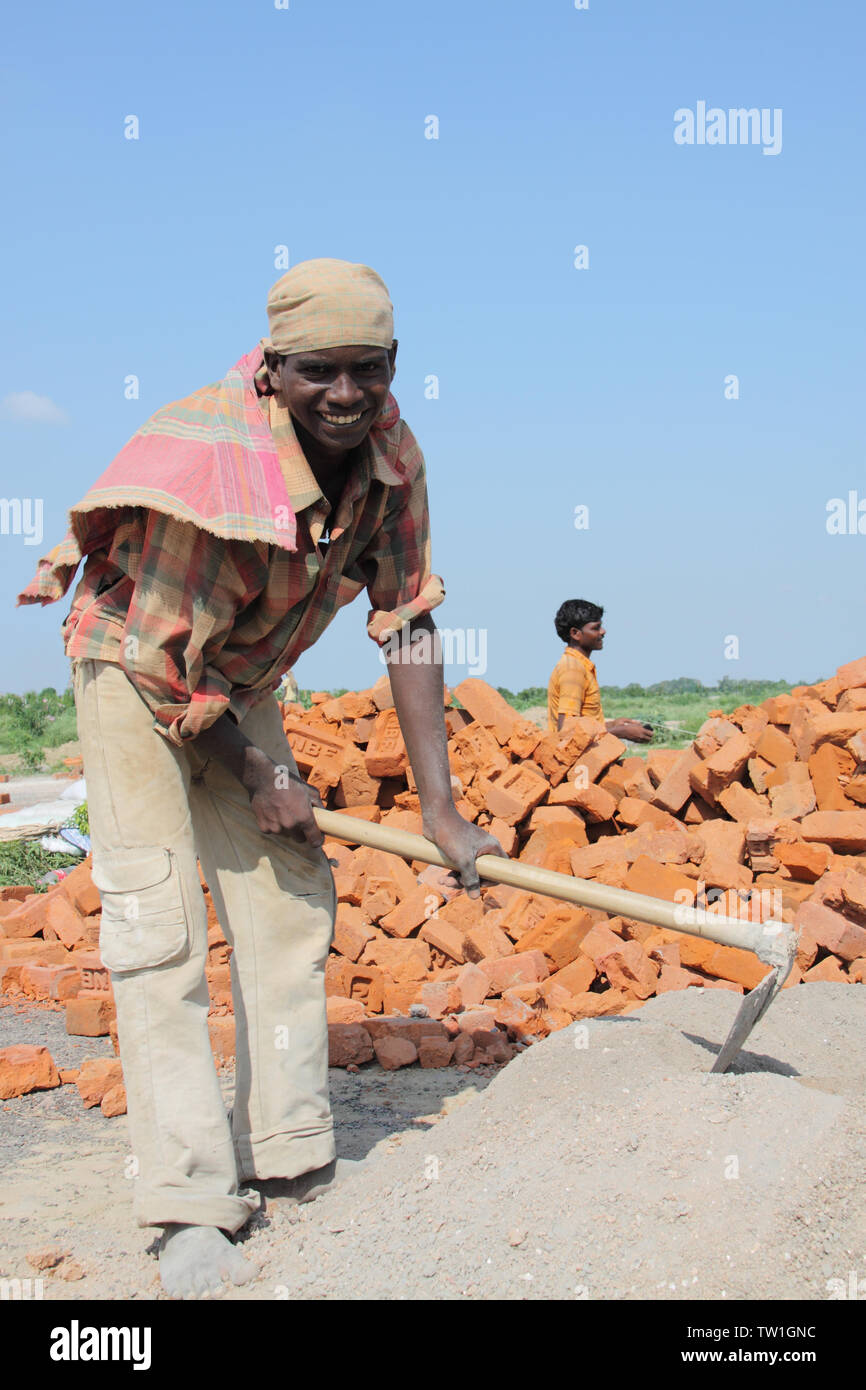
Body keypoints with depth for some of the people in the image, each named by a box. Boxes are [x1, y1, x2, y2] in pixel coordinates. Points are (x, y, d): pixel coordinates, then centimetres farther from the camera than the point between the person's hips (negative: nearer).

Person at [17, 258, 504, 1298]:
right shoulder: (208, 460, -34)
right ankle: (191, 1207, -12)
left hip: (242, 683, 7)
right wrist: (260, 775, -15)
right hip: (137, 672, -6)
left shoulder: (391, 458, -15)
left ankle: (284, 1155, 16)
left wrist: (439, 809, -14)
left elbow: (406, 623, -11)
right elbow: (168, 653, -26)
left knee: (288, 900, 5)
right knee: (156, 926, -13)